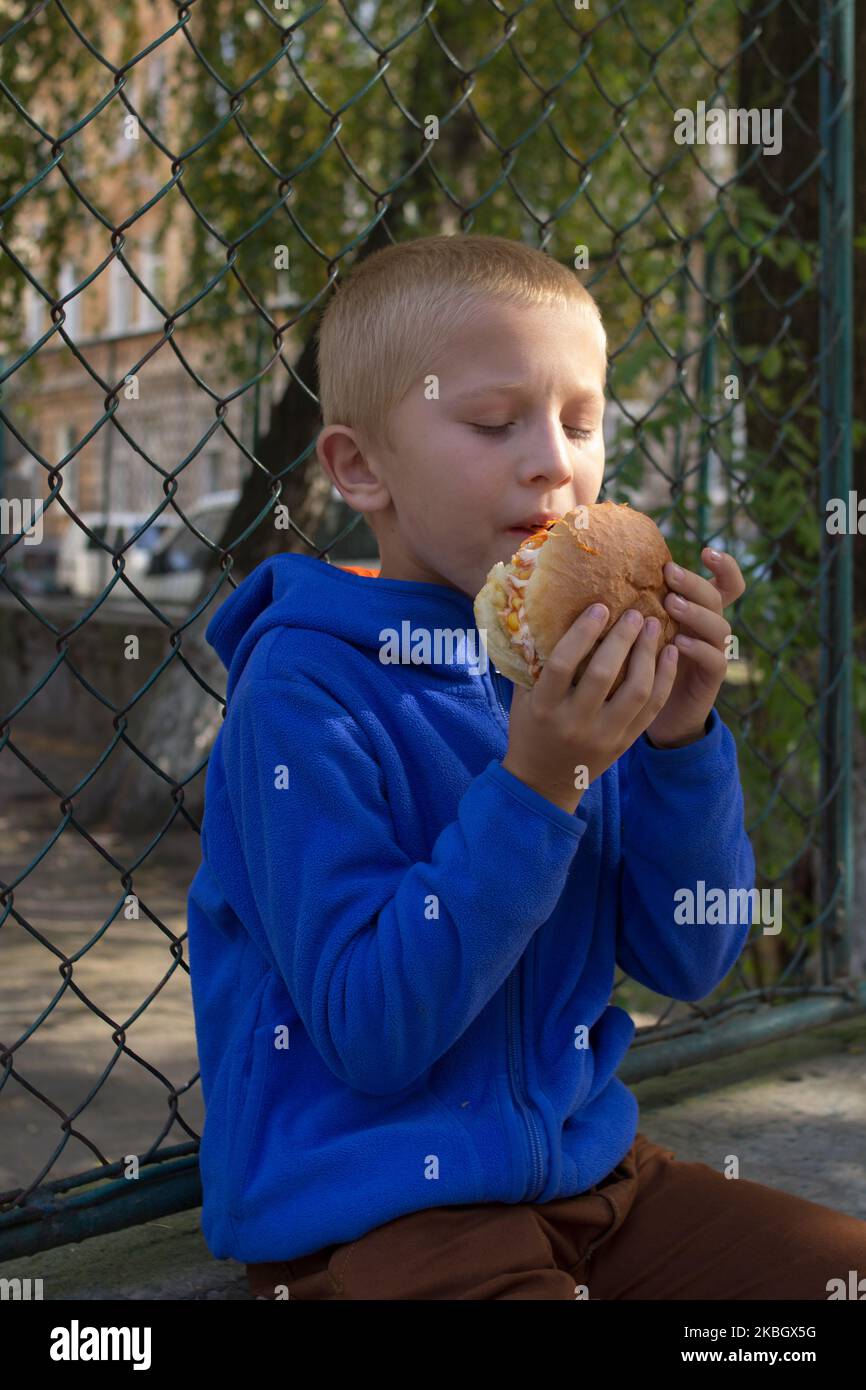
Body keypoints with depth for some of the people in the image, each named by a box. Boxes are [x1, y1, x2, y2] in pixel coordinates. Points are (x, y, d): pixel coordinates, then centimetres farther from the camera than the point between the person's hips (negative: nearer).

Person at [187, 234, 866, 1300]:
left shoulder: (570, 663, 1)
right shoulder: (304, 687, -17)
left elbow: (688, 961, 2)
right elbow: (369, 1030, -21)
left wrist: (680, 736, -13)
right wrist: (537, 785, -28)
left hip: (582, 1165, 6)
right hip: (365, 1211, -6)